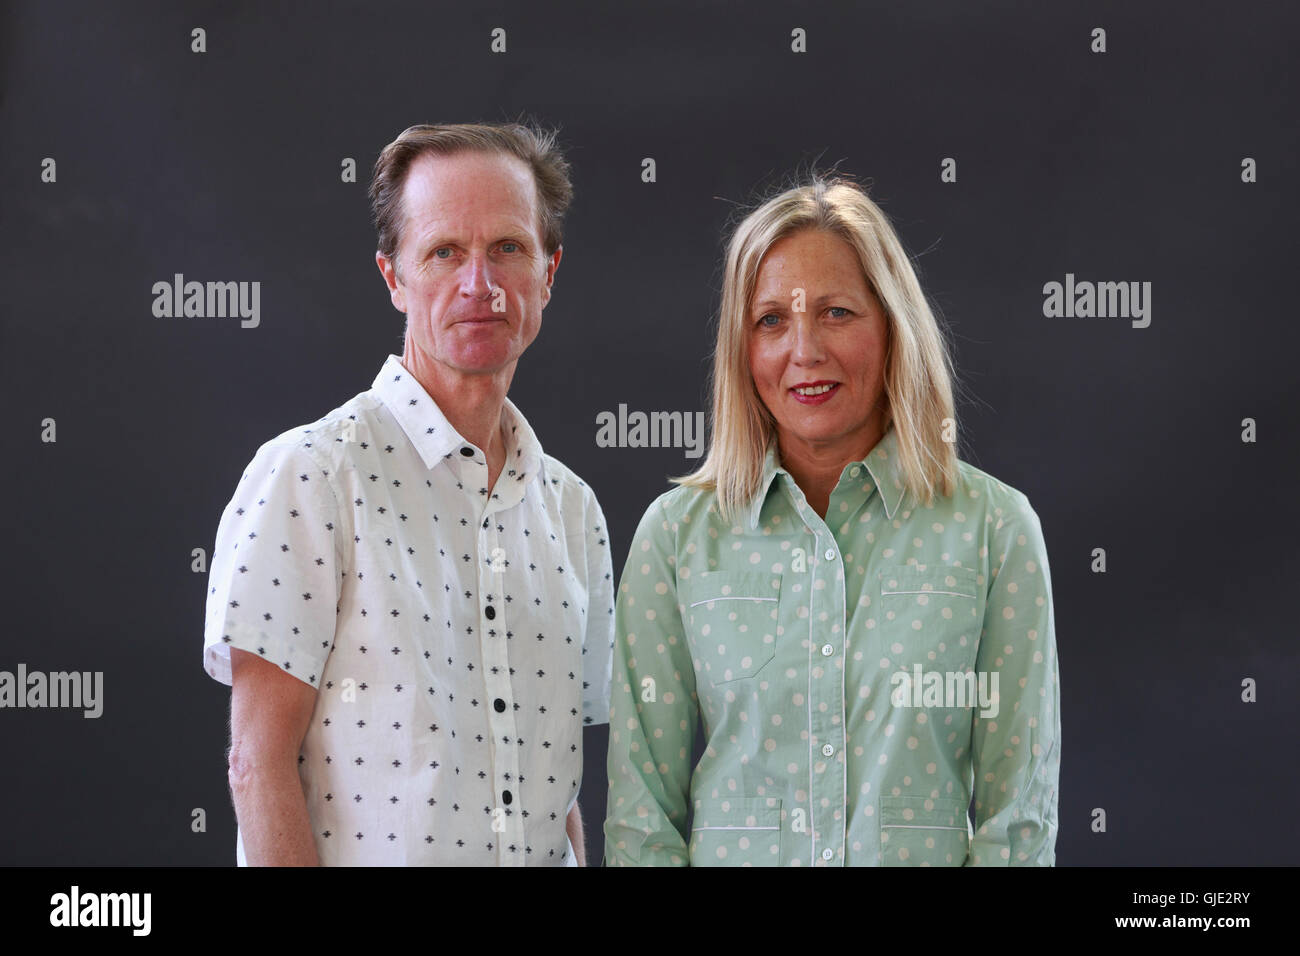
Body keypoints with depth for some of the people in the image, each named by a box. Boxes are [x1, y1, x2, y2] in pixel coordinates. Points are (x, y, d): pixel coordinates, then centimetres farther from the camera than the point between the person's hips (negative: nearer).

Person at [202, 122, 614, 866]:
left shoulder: (573, 509, 8)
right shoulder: (307, 474, -9)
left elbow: (559, 788, 11)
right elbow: (260, 763, -13)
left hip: (541, 854, 5)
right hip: (371, 856, -5)